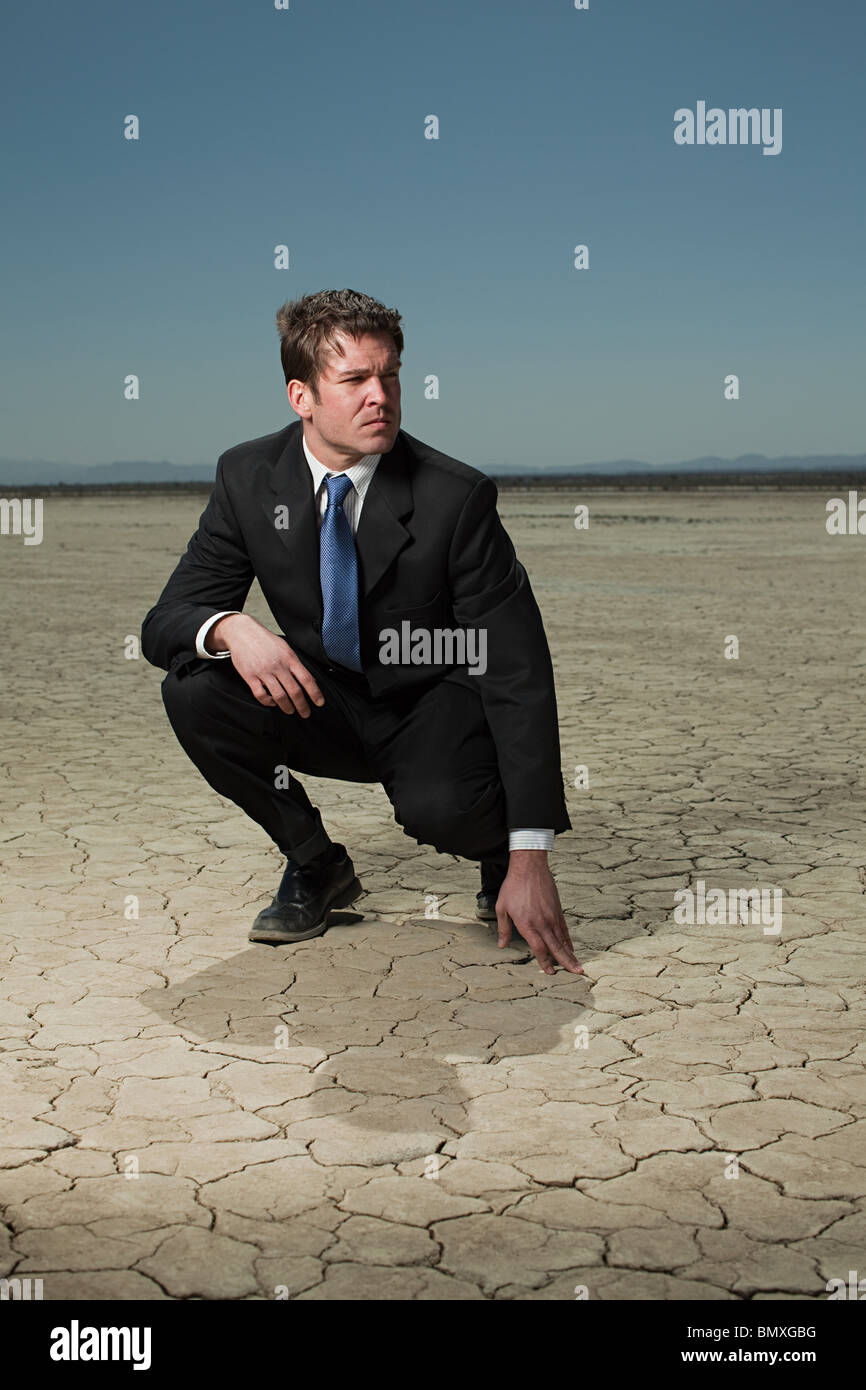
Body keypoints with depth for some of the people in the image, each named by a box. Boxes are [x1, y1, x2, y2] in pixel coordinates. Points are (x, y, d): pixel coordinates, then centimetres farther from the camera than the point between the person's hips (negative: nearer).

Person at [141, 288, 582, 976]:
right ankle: (317, 867, 0)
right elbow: (165, 621, -8)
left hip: (435, 711, -4)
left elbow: (519, 671, -22)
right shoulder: (249, 477, -9)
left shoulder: (456, 495, -20)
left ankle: (500, 859, 4)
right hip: (321, 706, 4)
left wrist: (529, 860, -30)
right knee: (193, 692, -23)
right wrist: (230, 629, -36)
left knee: (442, 806, -37)